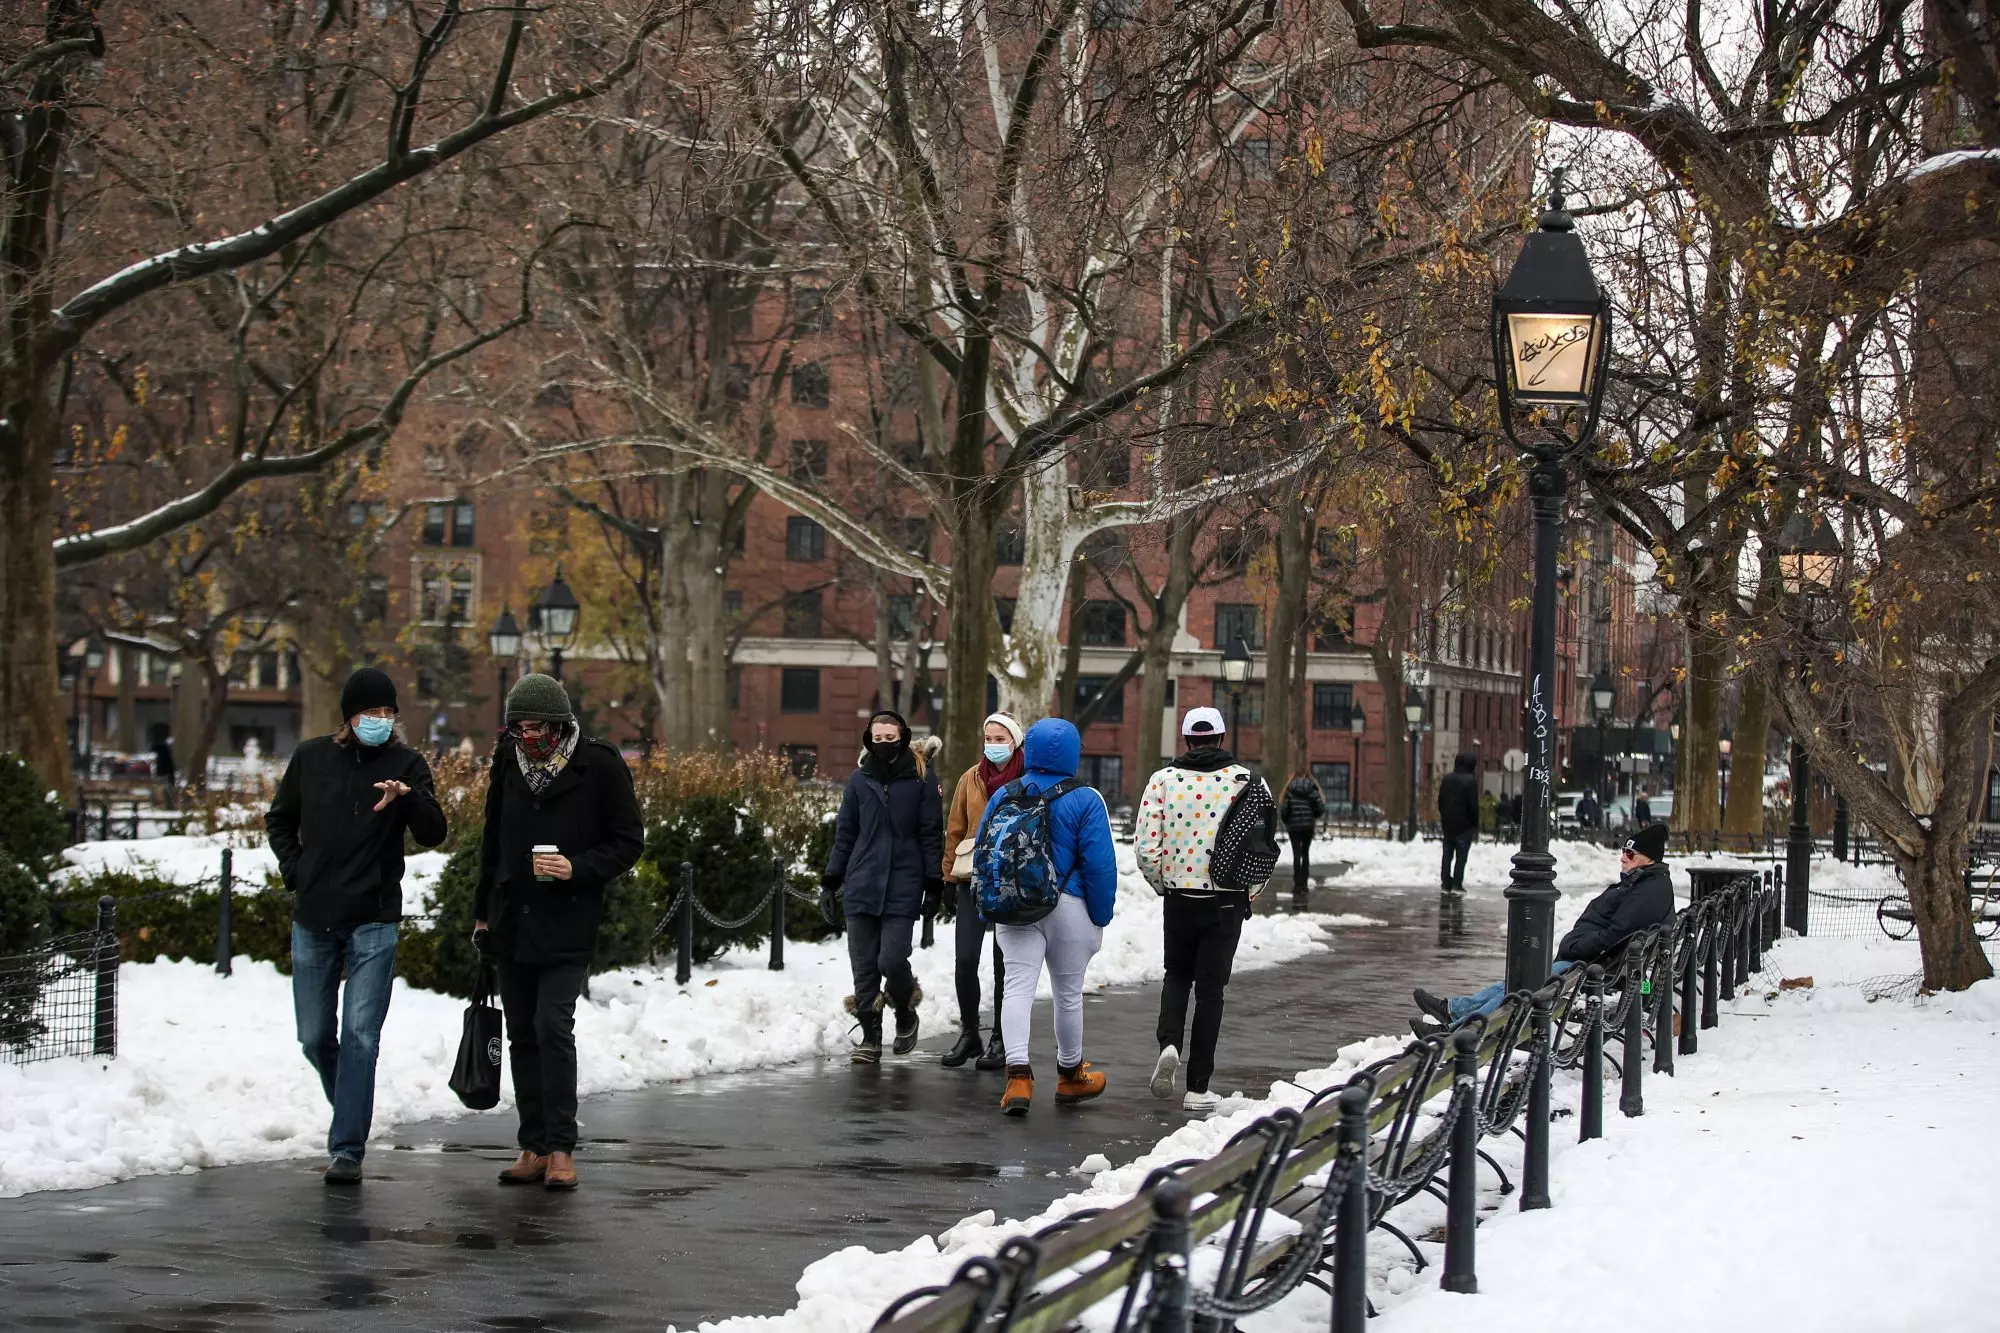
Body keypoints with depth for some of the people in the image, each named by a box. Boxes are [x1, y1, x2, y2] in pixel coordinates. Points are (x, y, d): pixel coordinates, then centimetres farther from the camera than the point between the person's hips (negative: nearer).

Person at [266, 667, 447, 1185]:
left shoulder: (406, 764, -2)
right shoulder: (311, 758, 5)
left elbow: (433, 835, -12)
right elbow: (280, 820, 19)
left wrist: (409, 797, -31)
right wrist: (295, 871, 4)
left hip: (374, 923, -3)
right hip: (313, 919, 3)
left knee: (359, 1036, -10)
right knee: (315, 1037, 10)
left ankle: (347, 1150, -10)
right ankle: (351, 1111, 35)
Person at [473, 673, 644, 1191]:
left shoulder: (600, 765, -9)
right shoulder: (508, 761, 6)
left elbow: (629, 841, -4)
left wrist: (578, 869, -20)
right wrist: (482, 912, 19)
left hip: (568, 925, -5)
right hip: (512, 922, 6)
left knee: (553, 1027, -15)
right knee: (522, 1033, 8)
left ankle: (561, 1149, -9)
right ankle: (534, 1148, 16)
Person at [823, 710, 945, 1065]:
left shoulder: (921, 781, 2)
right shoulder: (859, 780, 9)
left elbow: (931, 835, 3)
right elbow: (844, 834, 13)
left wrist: (934, 885, -3)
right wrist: (830, 882, 9)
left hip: (903, 888, -3)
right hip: (862, 886, 3)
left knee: (892, 960, -12)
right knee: (864, 966, 1)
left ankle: (905, 1015, 17)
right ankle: (870, 1036, 11)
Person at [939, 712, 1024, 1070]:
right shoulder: (971, 779, 8)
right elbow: (955, 829, 12)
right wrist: (950, 873, 7)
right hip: (973, 879, 3)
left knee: (1004, 964, 3)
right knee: (965, 960, -2)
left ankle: (1001, 1041, 13)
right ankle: (968, 1033, 14)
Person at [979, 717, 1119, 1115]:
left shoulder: (1003, 796, 3)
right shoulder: (1085, 800, -8)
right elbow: (1100, 865, -10)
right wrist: (1101, 917, -1)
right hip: (1068, 907, -2)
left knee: (1018, 987, -1)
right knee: (1068, 993, 12)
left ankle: (1018, 1074, -19)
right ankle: (1070, 1075, 27)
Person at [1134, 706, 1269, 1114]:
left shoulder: (1162, 780, -3)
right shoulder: (1247, 781, -4)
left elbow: (1146, 846, -7)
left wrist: (1163, 886, 11)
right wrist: (1250, 894, 8)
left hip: (1180, 896, 1)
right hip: (1228, 901, -1)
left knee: (1178, 974, 22)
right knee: (1210, 988, 6)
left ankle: (1169, 1043, -5)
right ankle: (1198, 1088, 6)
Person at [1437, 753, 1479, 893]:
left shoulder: (1447, 779, 7)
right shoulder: (1470, 781, -12)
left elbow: (1440, 801, 12)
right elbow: (1473, 805, -12)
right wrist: (1475, 825, -5)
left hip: (1448, 824, 5)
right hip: (1464, 825, -5)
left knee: (1447, 855, 10)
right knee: (1461, 856, -2)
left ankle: (1445, 883, 9)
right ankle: (1457, 884, -5)